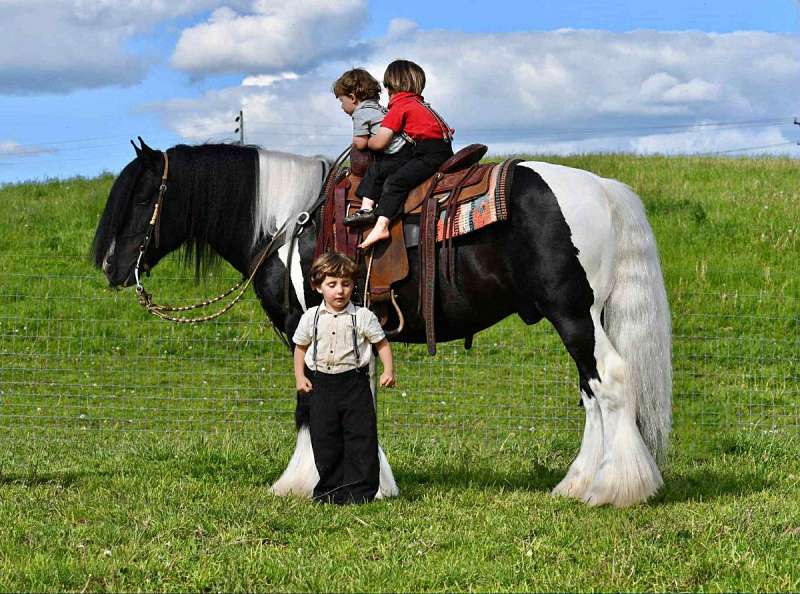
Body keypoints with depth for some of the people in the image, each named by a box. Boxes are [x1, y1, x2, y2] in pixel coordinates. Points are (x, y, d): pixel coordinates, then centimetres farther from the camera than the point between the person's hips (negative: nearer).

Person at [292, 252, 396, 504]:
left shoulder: (363, 316, -4)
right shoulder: (310, 318, 3)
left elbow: (382, 344, 3)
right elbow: (300, 347, 15)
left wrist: (389, 371, -9)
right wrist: (300, 376, 5)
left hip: (354, 382, -2)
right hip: (321, 384, 2)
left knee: (361, 438, -5)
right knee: (324, 439, 5)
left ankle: (360, 491, 0)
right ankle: (331, 490, 15)